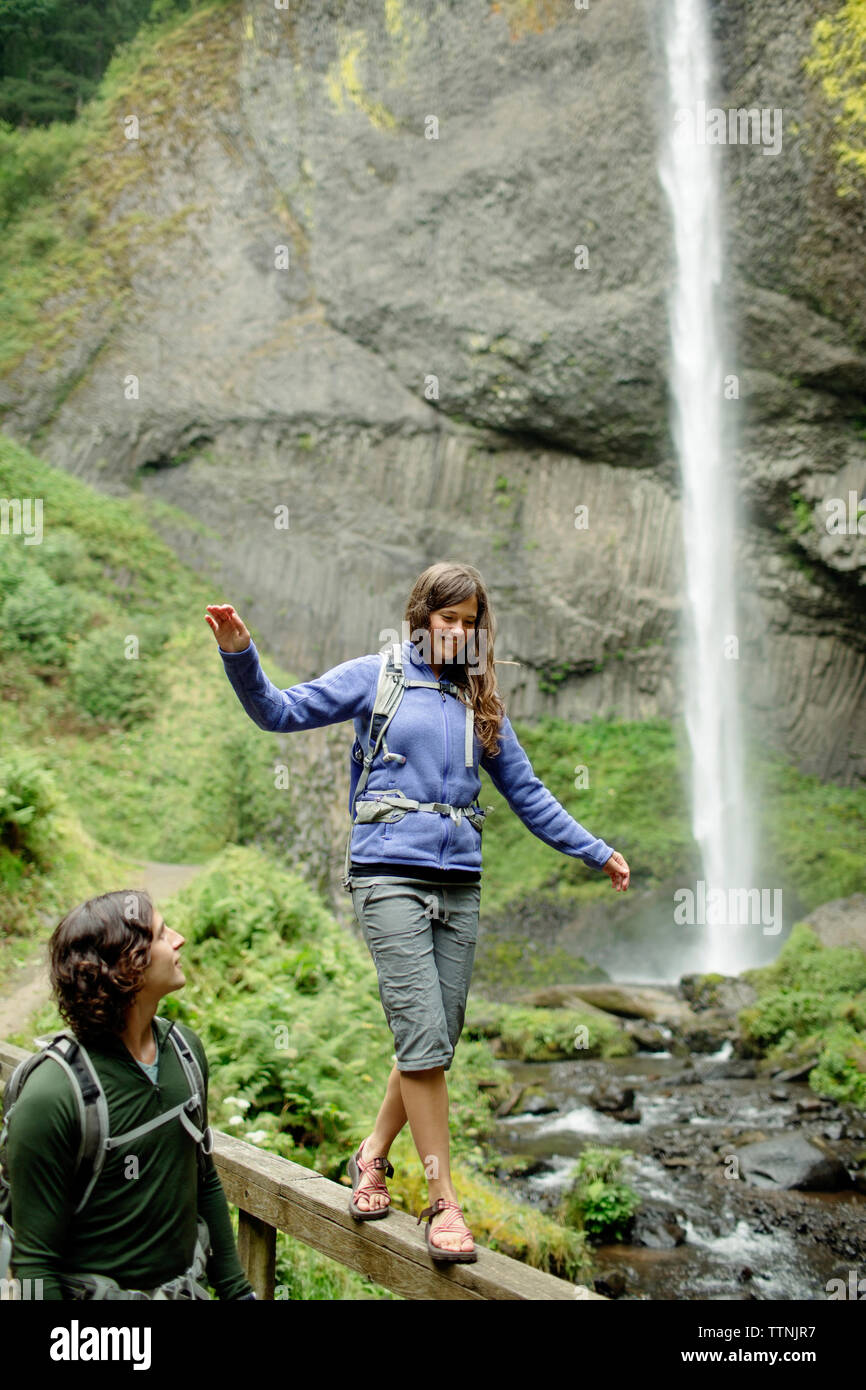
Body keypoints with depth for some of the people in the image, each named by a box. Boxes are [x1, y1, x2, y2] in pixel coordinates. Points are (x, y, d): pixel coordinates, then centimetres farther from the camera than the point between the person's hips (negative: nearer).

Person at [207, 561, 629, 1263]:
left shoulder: (481, 702, 16)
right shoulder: (376, 676, 6)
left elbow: (527, 793, 21)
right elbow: (281, 711, 3)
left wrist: (597, 851, 21)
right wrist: (240, 655, -14)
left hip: (459, 884, 4)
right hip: (391, 875, -4)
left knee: (435, 1046, 4)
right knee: (424, 1038, -12)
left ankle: (372, 1156, 27)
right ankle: (444, 1202, -2)